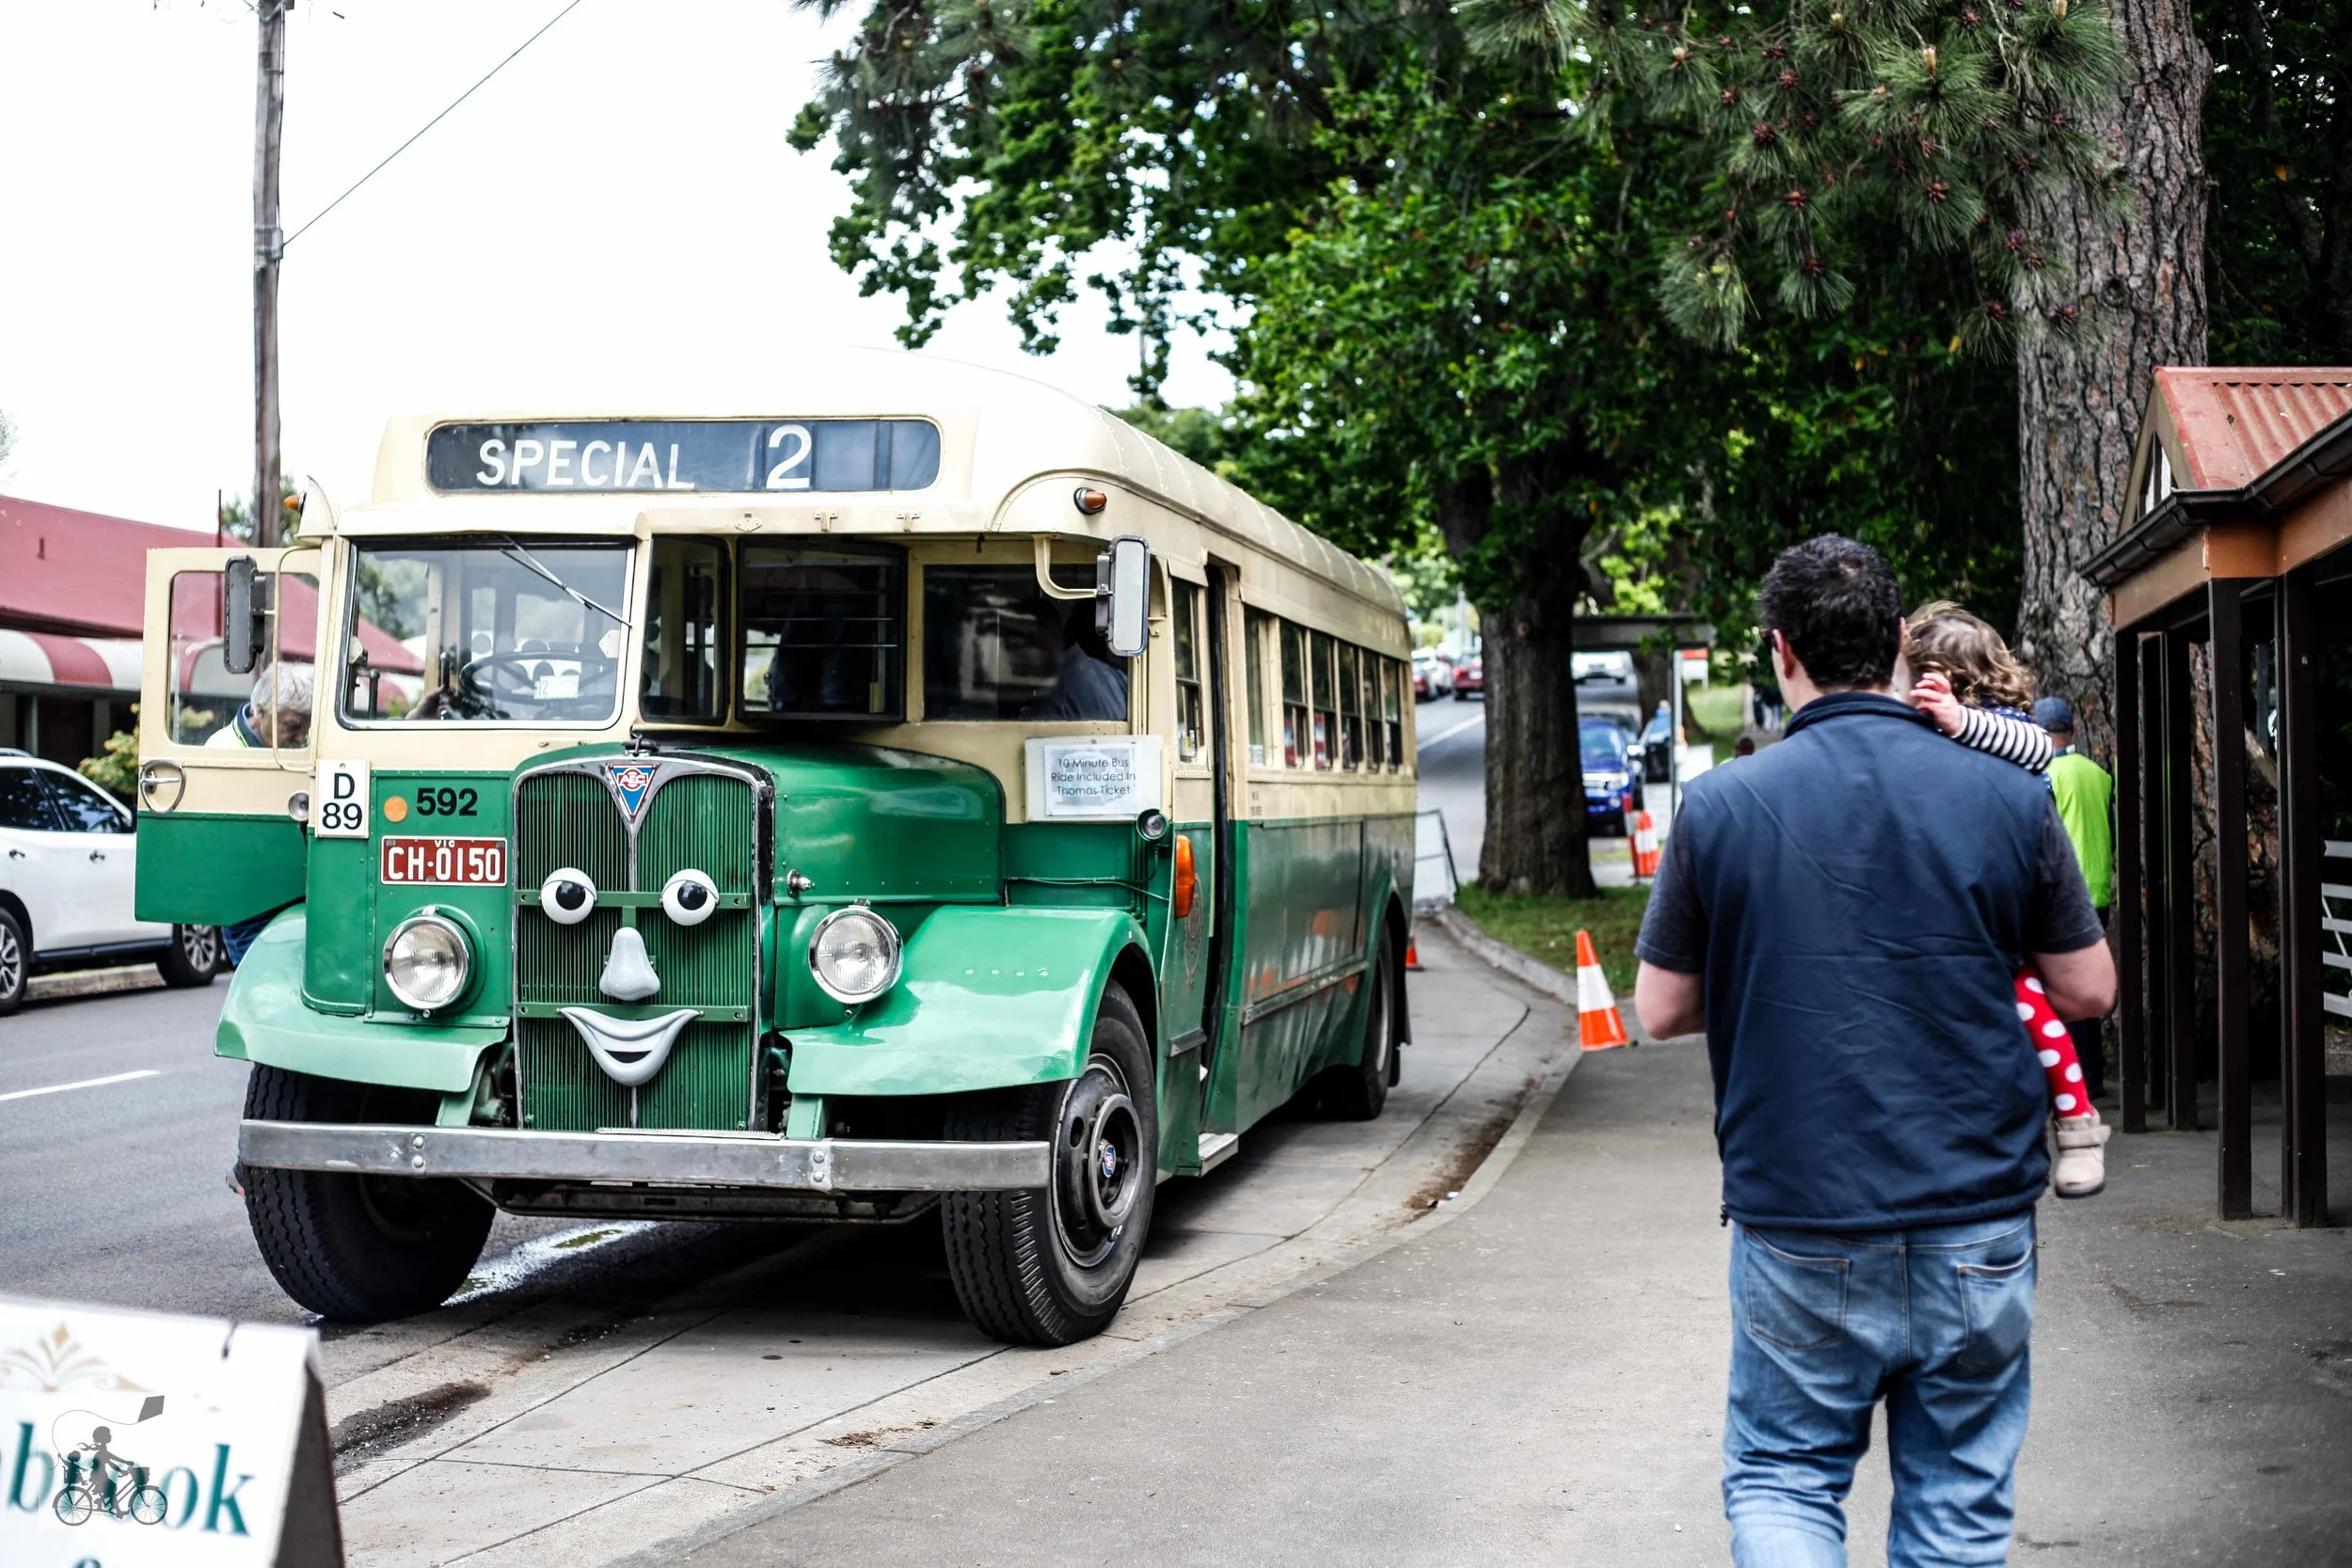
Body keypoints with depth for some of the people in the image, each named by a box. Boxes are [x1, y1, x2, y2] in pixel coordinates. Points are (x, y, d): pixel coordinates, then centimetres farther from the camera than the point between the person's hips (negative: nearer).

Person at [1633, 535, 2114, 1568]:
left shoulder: (1720, 806, -6)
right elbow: (2089, 990, 4)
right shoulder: (2007, 799, -3)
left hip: (1798, 1235, -1)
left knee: (1780, 1478, 14)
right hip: (1977, 1231, 1)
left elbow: (1662, 1010, 0)